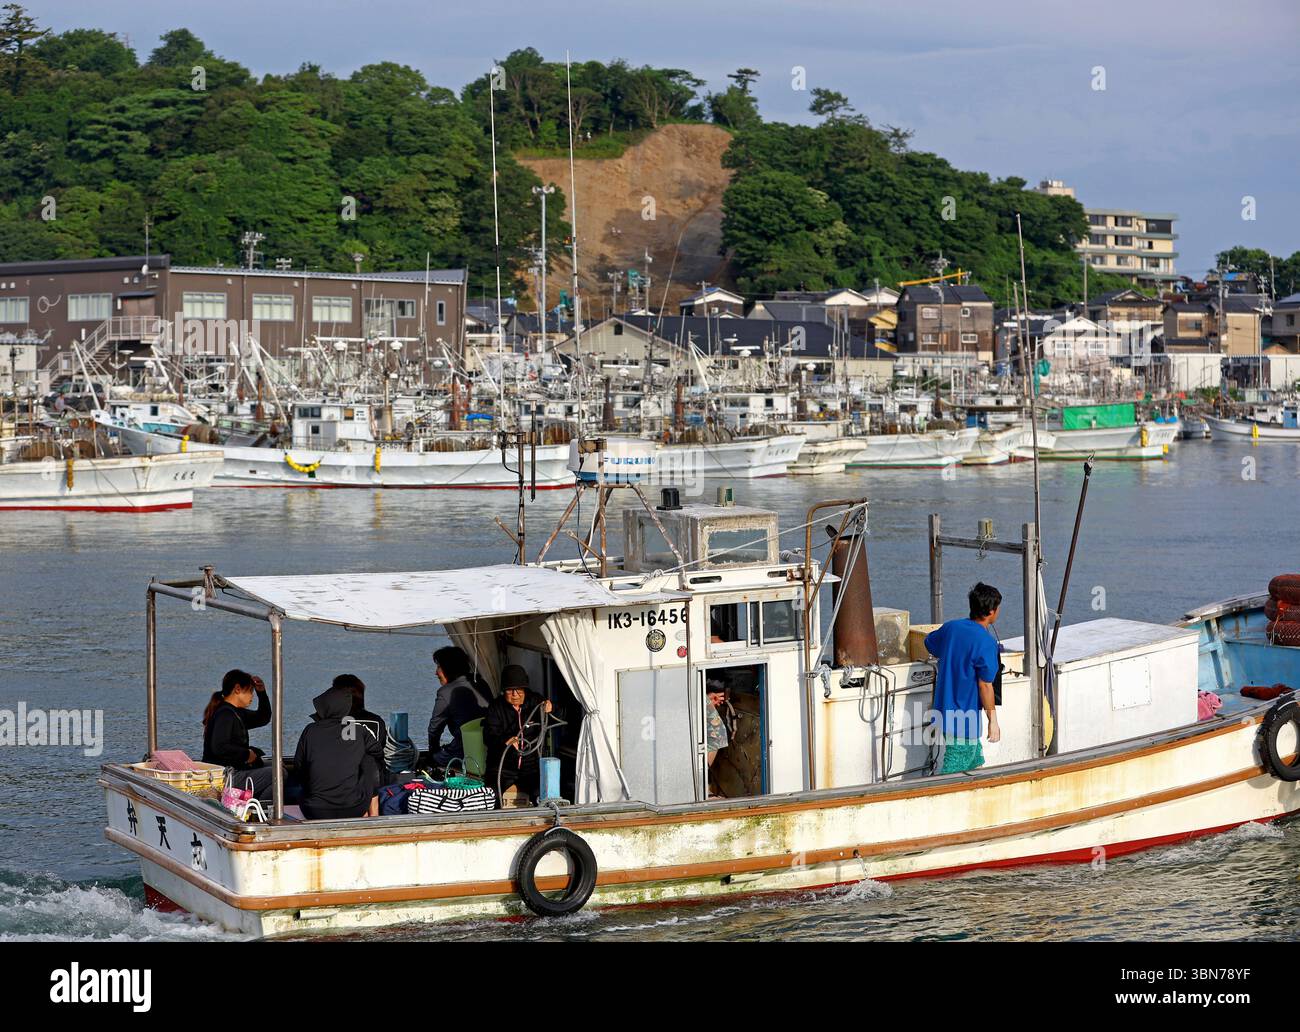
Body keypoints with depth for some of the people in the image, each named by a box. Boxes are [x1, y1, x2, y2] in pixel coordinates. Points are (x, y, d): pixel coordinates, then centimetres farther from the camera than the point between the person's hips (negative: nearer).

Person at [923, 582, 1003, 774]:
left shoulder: (951, 627, 3)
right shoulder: (986, 643, -18)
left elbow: (929, 642, 24)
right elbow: (985, 686, -17)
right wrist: (993, 720, -8)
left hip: (945, 714, 8)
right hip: (965, 721, -8)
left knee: (976, 765, 20)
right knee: (952, 773, -4)